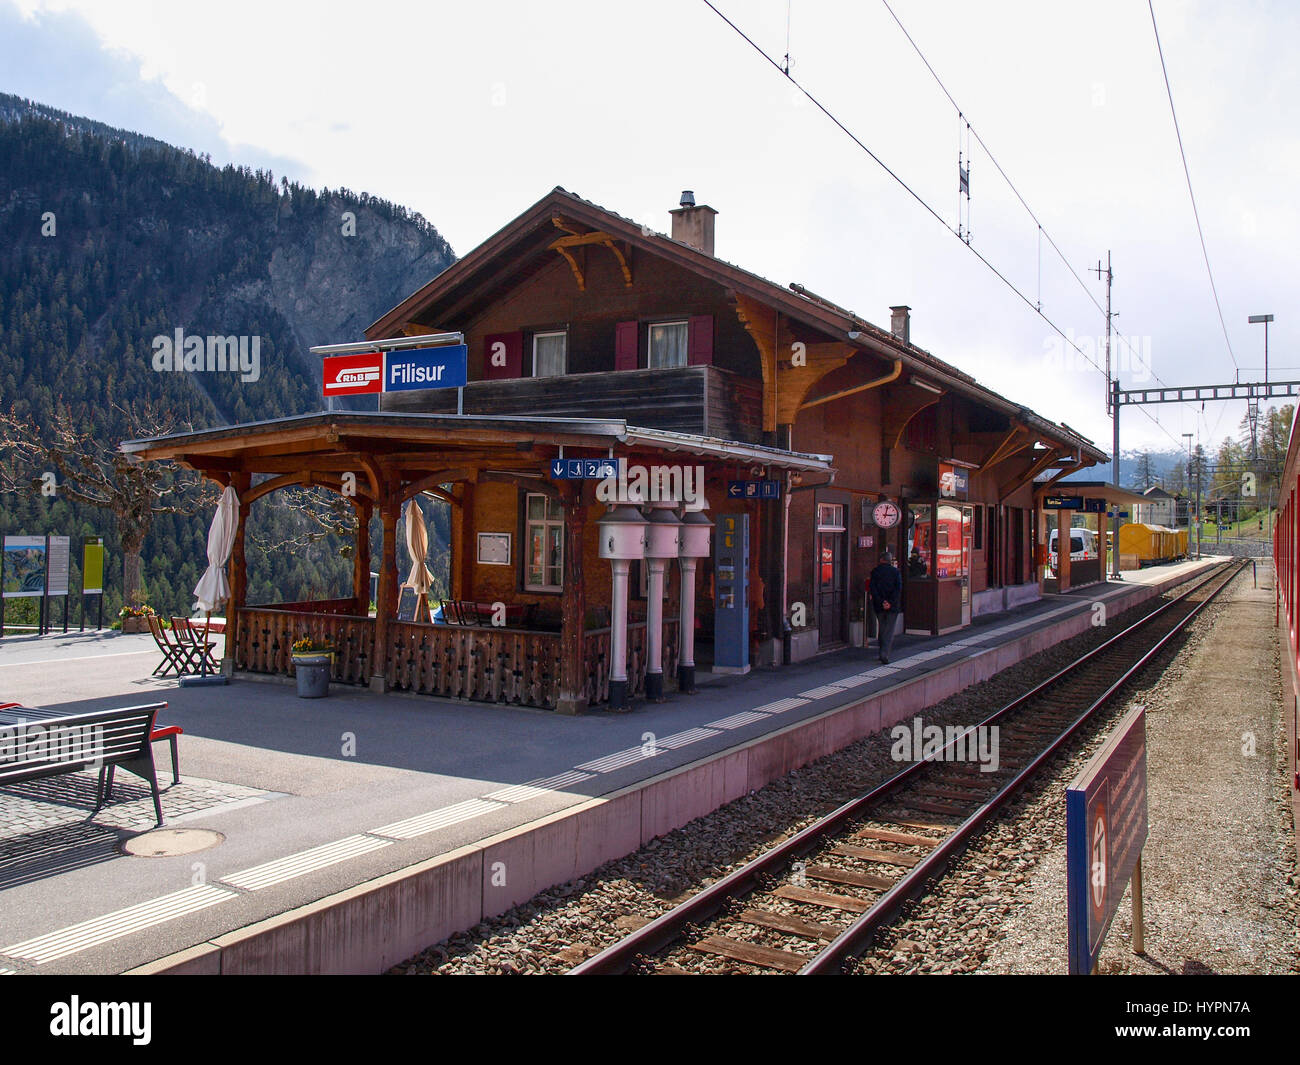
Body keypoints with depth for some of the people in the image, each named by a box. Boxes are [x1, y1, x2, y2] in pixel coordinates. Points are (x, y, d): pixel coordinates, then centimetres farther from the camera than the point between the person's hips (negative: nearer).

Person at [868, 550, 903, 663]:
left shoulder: (875, 571, 0)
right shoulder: (896, 571, -2)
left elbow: (872, 588, -8)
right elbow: (899, 588, -11)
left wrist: (881, 602, -9)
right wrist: (890, 603, -12)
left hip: (879, 607, 2)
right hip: (892, 607, -2)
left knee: (882, 630, 16)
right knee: (889, 631, 1)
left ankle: (883, 653, 23)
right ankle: (885, 654, -13)